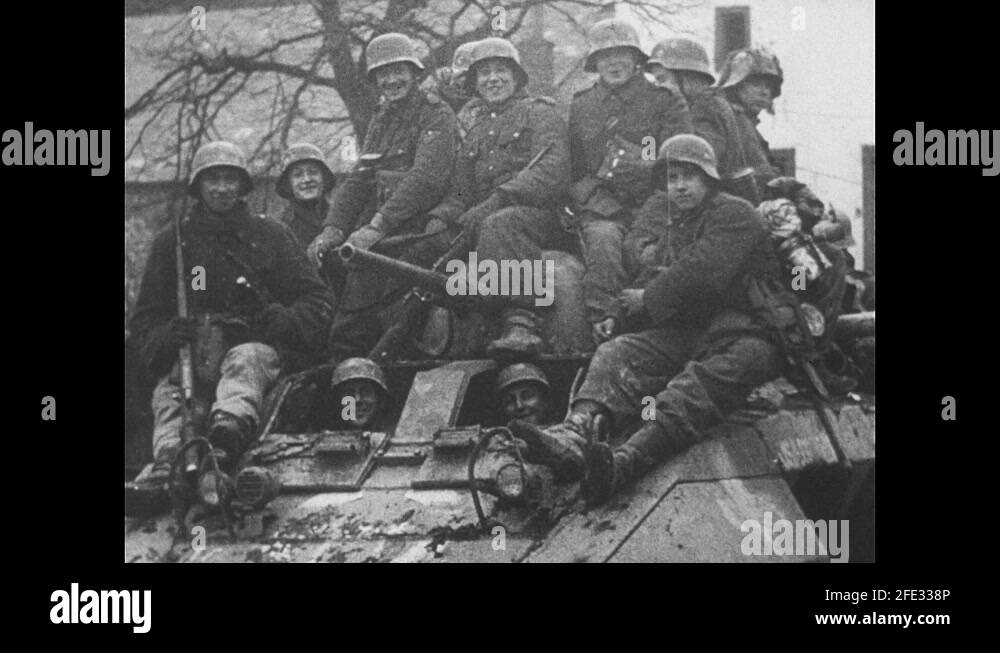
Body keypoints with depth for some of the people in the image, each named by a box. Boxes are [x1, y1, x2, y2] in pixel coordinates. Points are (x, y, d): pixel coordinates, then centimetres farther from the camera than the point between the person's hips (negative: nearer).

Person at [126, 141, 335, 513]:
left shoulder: (268, 235, 17)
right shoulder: (173, 241, 19)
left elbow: (317, 301, 14)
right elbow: (146, 317, 19)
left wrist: (284, 320, -8)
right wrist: (164, 338, -5)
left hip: (254, 345, -2)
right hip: (191, 352, 2)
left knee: (245, 361, -37)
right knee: (169, 392, -30)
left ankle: (229, 428, -70)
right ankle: (166, 464, -58)